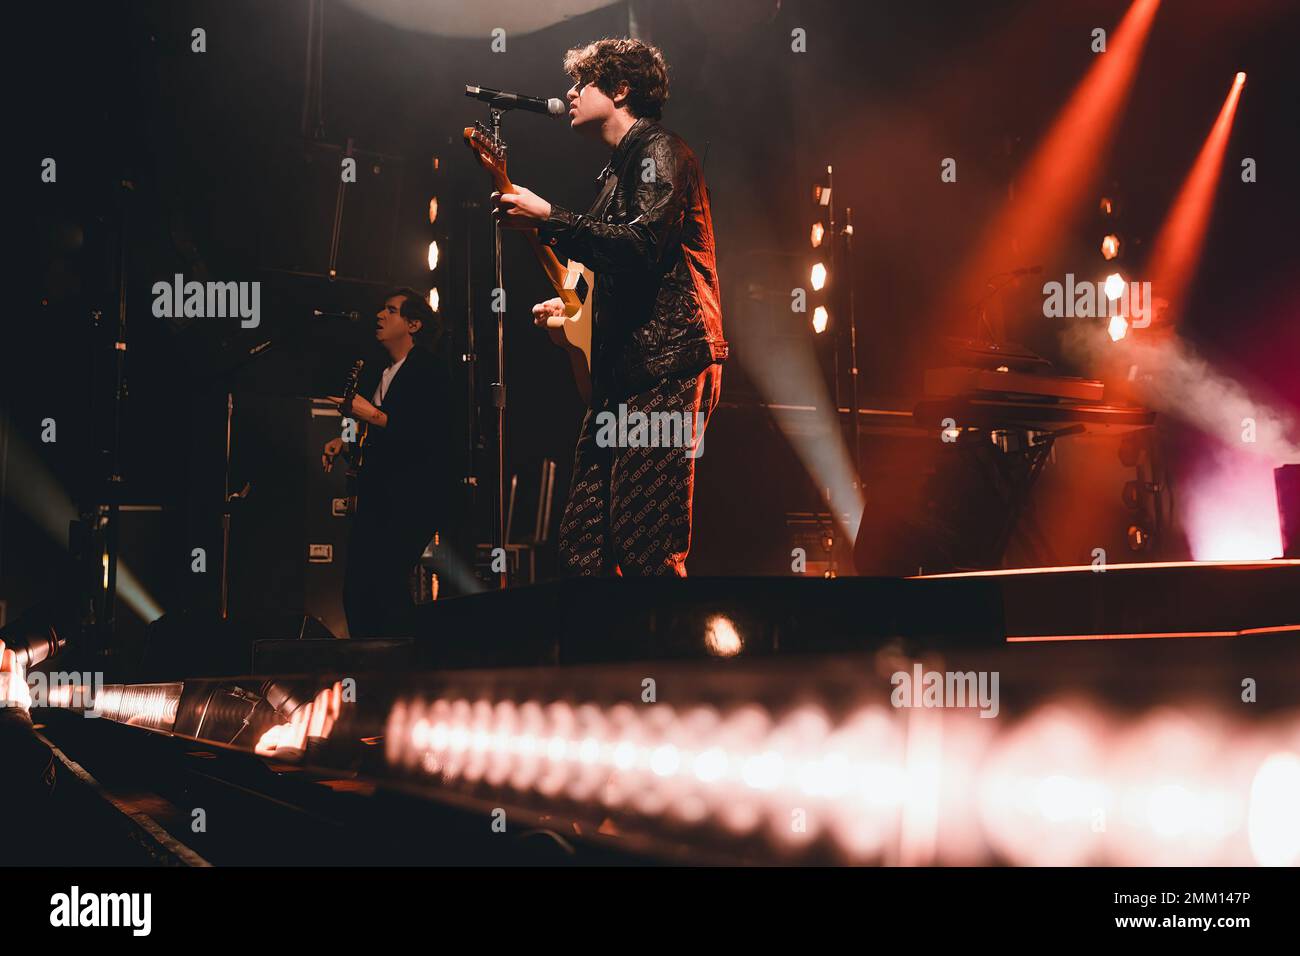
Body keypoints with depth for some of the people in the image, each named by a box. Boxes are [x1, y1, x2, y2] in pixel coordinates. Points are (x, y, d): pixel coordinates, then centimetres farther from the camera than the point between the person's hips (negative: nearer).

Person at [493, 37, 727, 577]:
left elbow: (641, 248, -19)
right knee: (581, 543, 6)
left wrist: (548, 220, -14)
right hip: (621, 370, 10)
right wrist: (576, 305, 20)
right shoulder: (620, 167, 26)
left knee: (644, 550, -15)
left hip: (665, 363, -10)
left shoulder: (659, 151, -3)